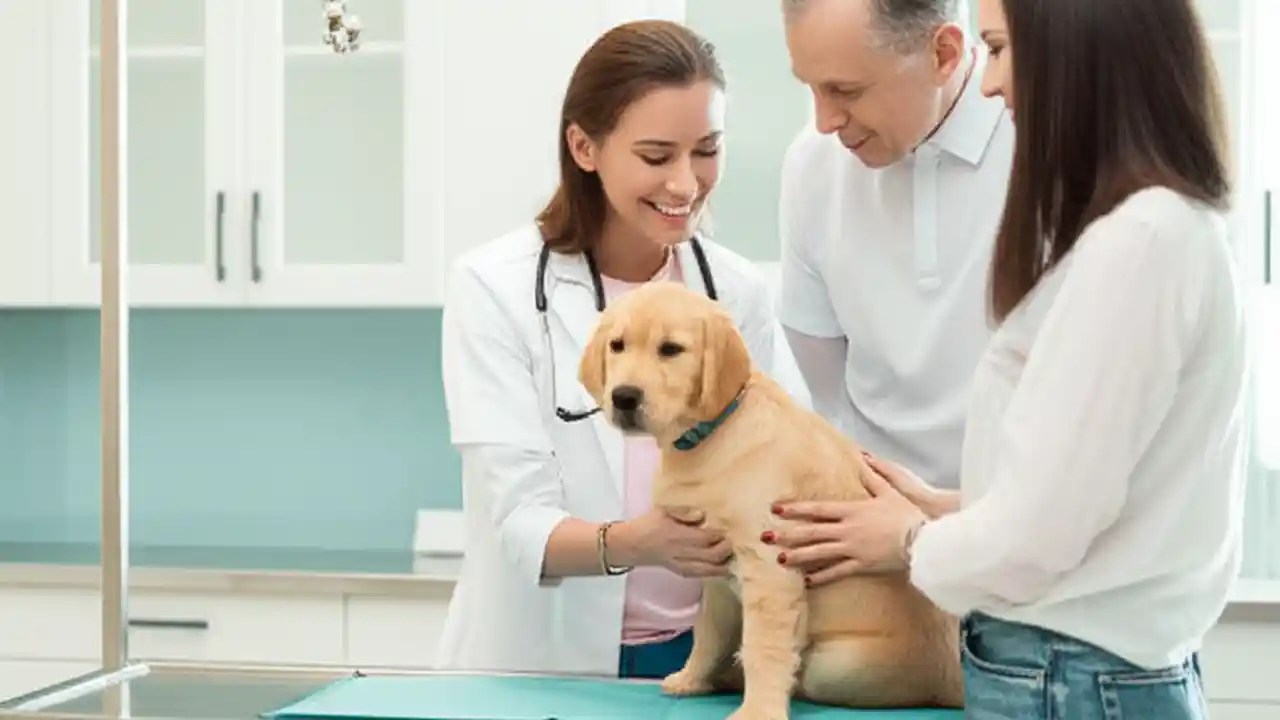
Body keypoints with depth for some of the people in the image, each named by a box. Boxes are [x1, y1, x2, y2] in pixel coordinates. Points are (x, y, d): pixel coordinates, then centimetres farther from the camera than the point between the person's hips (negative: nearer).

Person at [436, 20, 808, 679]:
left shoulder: (739, 291, 3)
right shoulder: (494, 289, -8)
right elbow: (521, 525, -14)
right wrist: (635, 543, -31)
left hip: (703, 656, 3)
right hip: (543, 667, -2)